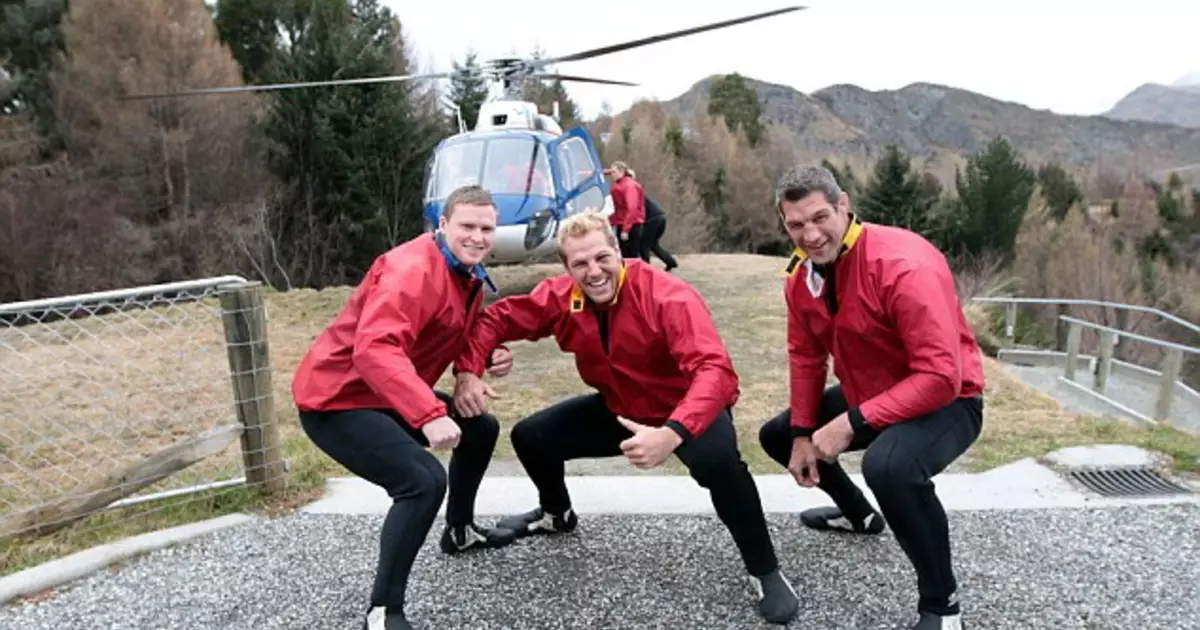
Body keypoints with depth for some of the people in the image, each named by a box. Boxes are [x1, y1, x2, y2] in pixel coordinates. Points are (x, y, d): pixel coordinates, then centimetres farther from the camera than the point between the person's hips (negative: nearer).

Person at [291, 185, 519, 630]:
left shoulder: (469, 275, 8)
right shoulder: (413, 269, -25)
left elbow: (465, 338, 15)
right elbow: (375, 348, -38)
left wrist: (493, 355, -9)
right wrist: (429, 415, -48)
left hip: (388, 396, 10)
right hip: (337, 399, -10)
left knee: (481, 428, 19)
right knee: (424, 479, -27)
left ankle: (460, 531, 38)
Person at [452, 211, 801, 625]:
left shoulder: (669, 297, -31)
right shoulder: (560, 297, -14)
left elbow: (715, 371, -42)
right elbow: (496, 319, -3)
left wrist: (672, 433, -56)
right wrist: (468, 372, -20)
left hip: (688, 412, -5)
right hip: (619, 410, 6)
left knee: (717, 460, -38)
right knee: (531, 436, 2)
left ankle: (766, 573, -12)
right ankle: (556, 514, 35)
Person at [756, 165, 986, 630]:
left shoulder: (906, 266, -30)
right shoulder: (801, 275, -6)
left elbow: (941, 376, -32)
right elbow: (805, 356, 6)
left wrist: (852, 423, -33)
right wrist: (803, 433, 1)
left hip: (947, 401, -8)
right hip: (867, 396, 8)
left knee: (889, 467, -39)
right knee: (776, 435, 14)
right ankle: (859, 515, 38)